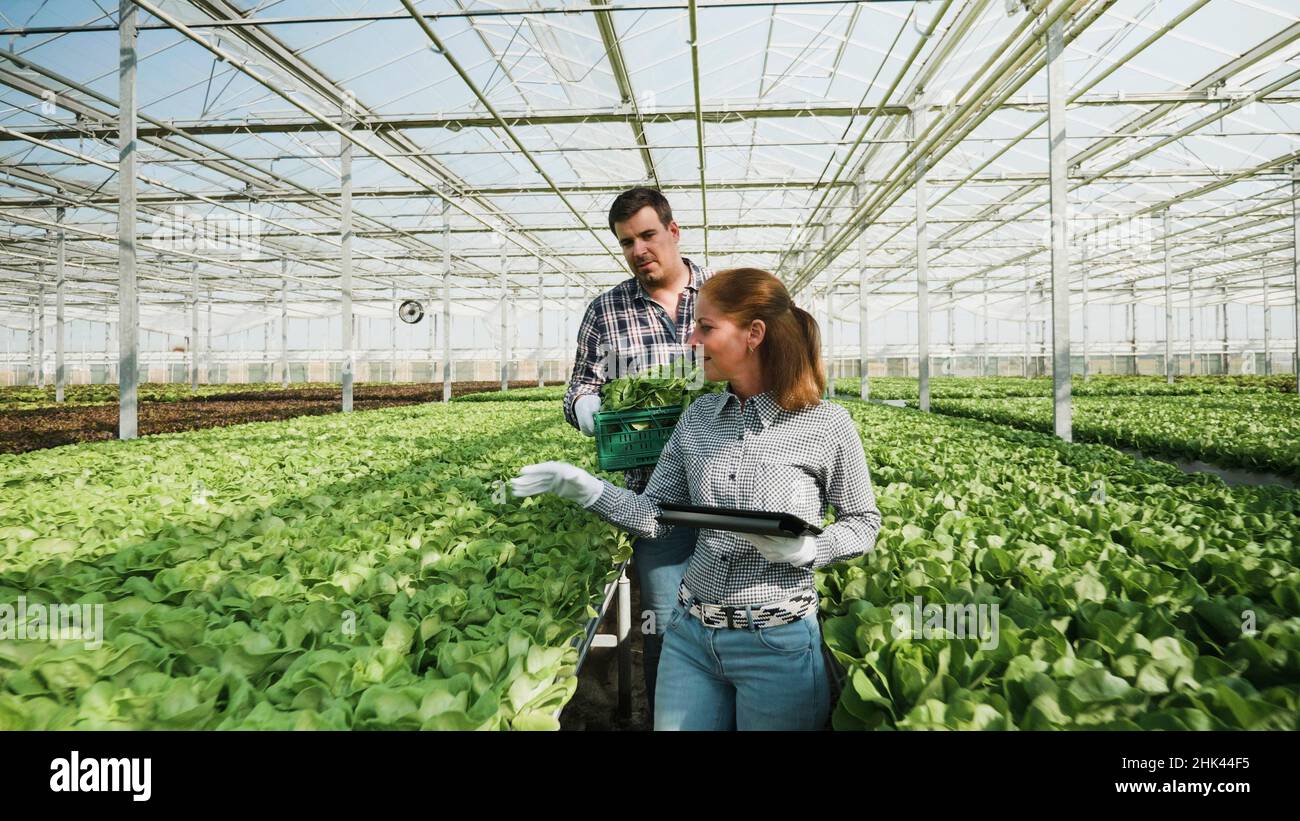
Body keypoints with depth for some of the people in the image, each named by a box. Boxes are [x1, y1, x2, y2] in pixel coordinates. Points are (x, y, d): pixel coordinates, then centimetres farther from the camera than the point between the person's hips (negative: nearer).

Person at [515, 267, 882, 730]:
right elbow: (655, 517, 3)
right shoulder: (698, 417, 1)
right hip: (689, 635, 4)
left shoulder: (827, 424, -11)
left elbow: (864, 523, 1)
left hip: (778, 644, -4)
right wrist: (588, 489, -12)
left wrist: (807, 550, -18)